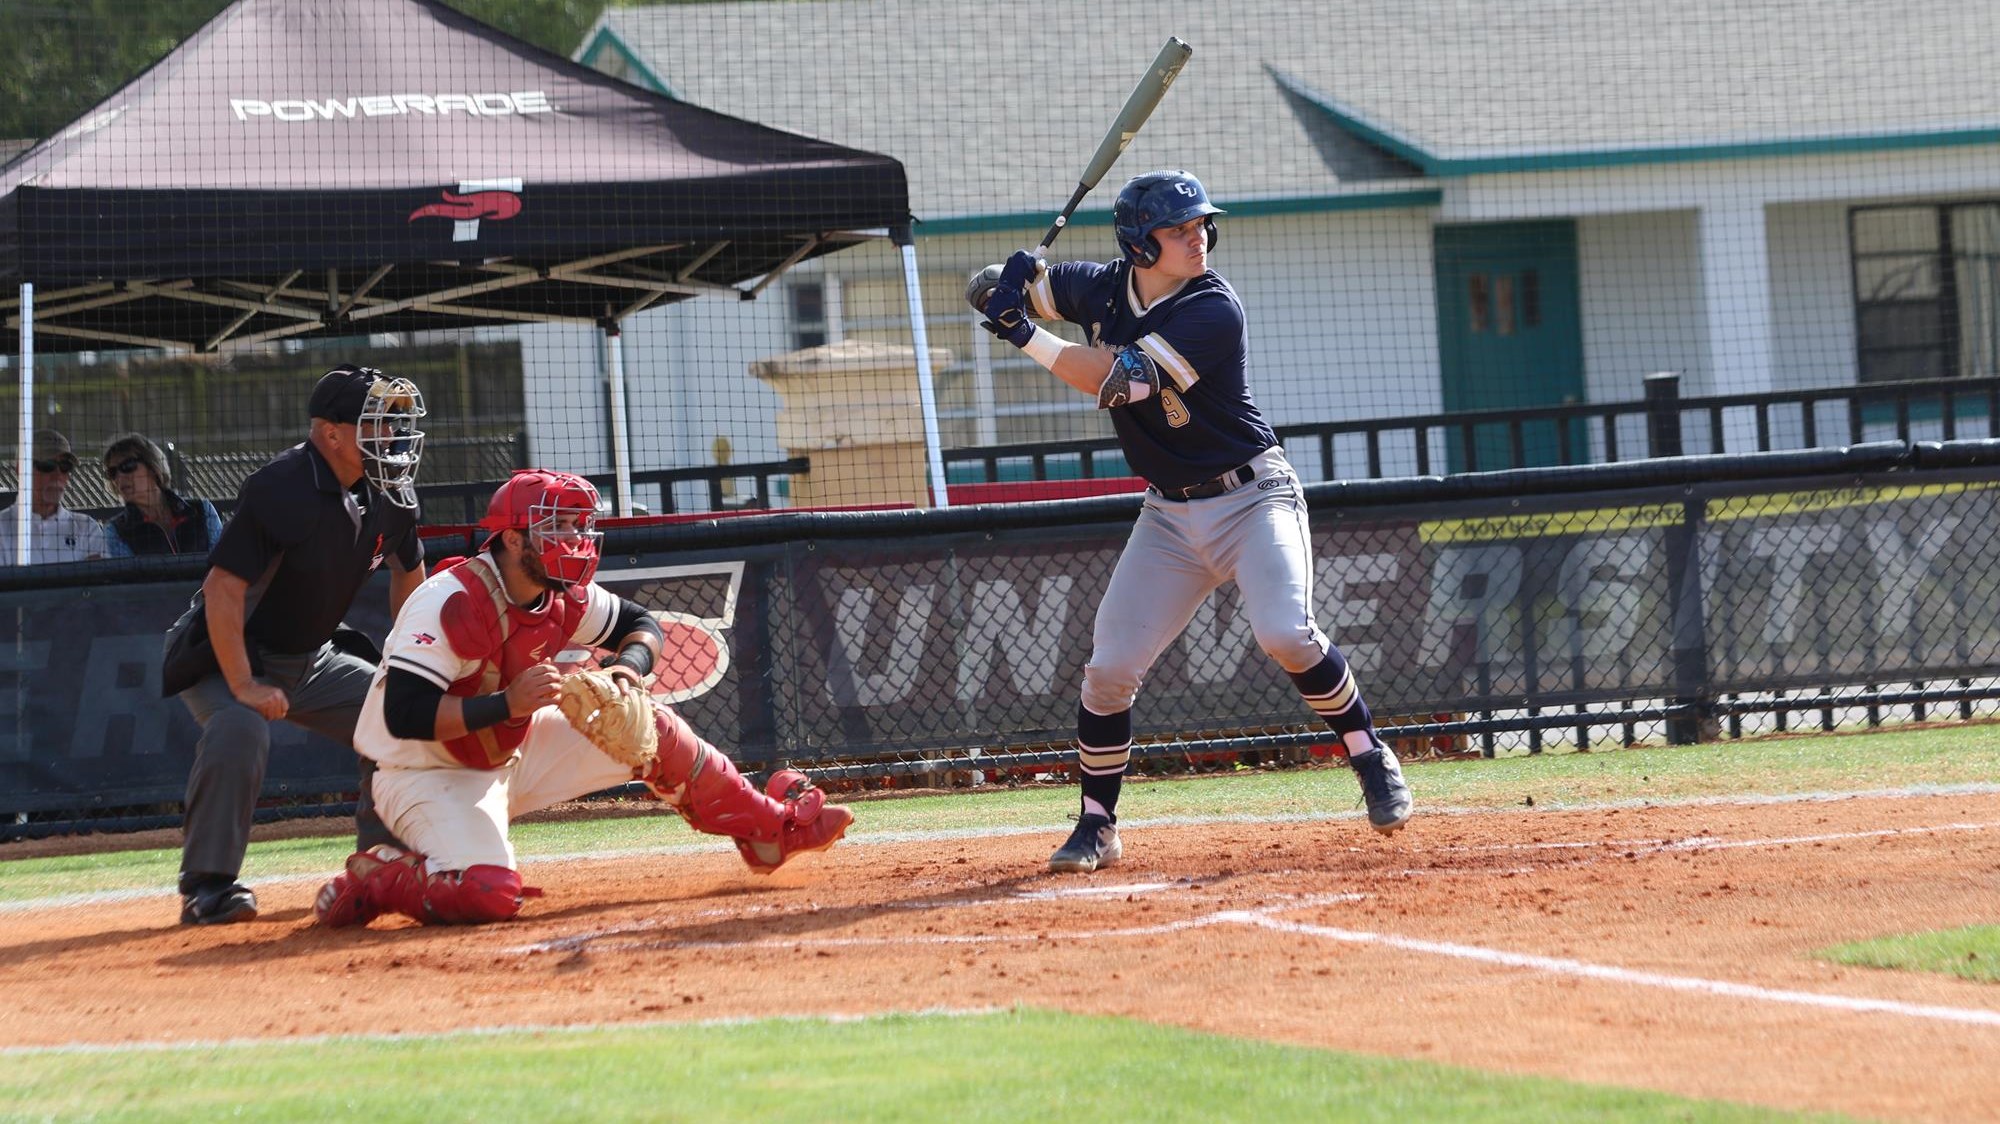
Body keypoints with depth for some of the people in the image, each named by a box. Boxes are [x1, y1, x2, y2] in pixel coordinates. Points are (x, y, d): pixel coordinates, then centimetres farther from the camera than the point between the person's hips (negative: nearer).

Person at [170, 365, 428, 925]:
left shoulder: (390, 495, -5)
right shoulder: (280, 489, -29)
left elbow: (408, 574, 13)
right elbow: (224, 587, -31)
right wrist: (243, 686, -34)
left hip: (312, 658, 8)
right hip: (231, 653, -8)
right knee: (241, 729, -35)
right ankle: (207, 886, -27)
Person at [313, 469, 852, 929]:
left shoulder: (565, 599, -4)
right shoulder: (450, 603, -28)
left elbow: (641, 623, 13)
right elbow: (403, 716, -34)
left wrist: (629, 665, -11)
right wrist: (508, 704, -39)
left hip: (510, 755, 8)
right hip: (428, 776, -8)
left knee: (651, 729, 3)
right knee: (488, 895, -33)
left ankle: (771, 828, 18)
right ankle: (377, 879, -5)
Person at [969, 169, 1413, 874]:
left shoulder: (1214, 311, -20)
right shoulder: (1104, 289, 0)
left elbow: (1120, 380, -29)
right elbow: (990, 289, 11)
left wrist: (1027, 337, -25)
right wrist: (1007, 281, -13)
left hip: (1253, 498, -5)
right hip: (1170, 517, 5)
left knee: (1285, 633, -27)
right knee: (1110, 667, -3)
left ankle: (1371, 759, -6)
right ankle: (1096, 828, 11)